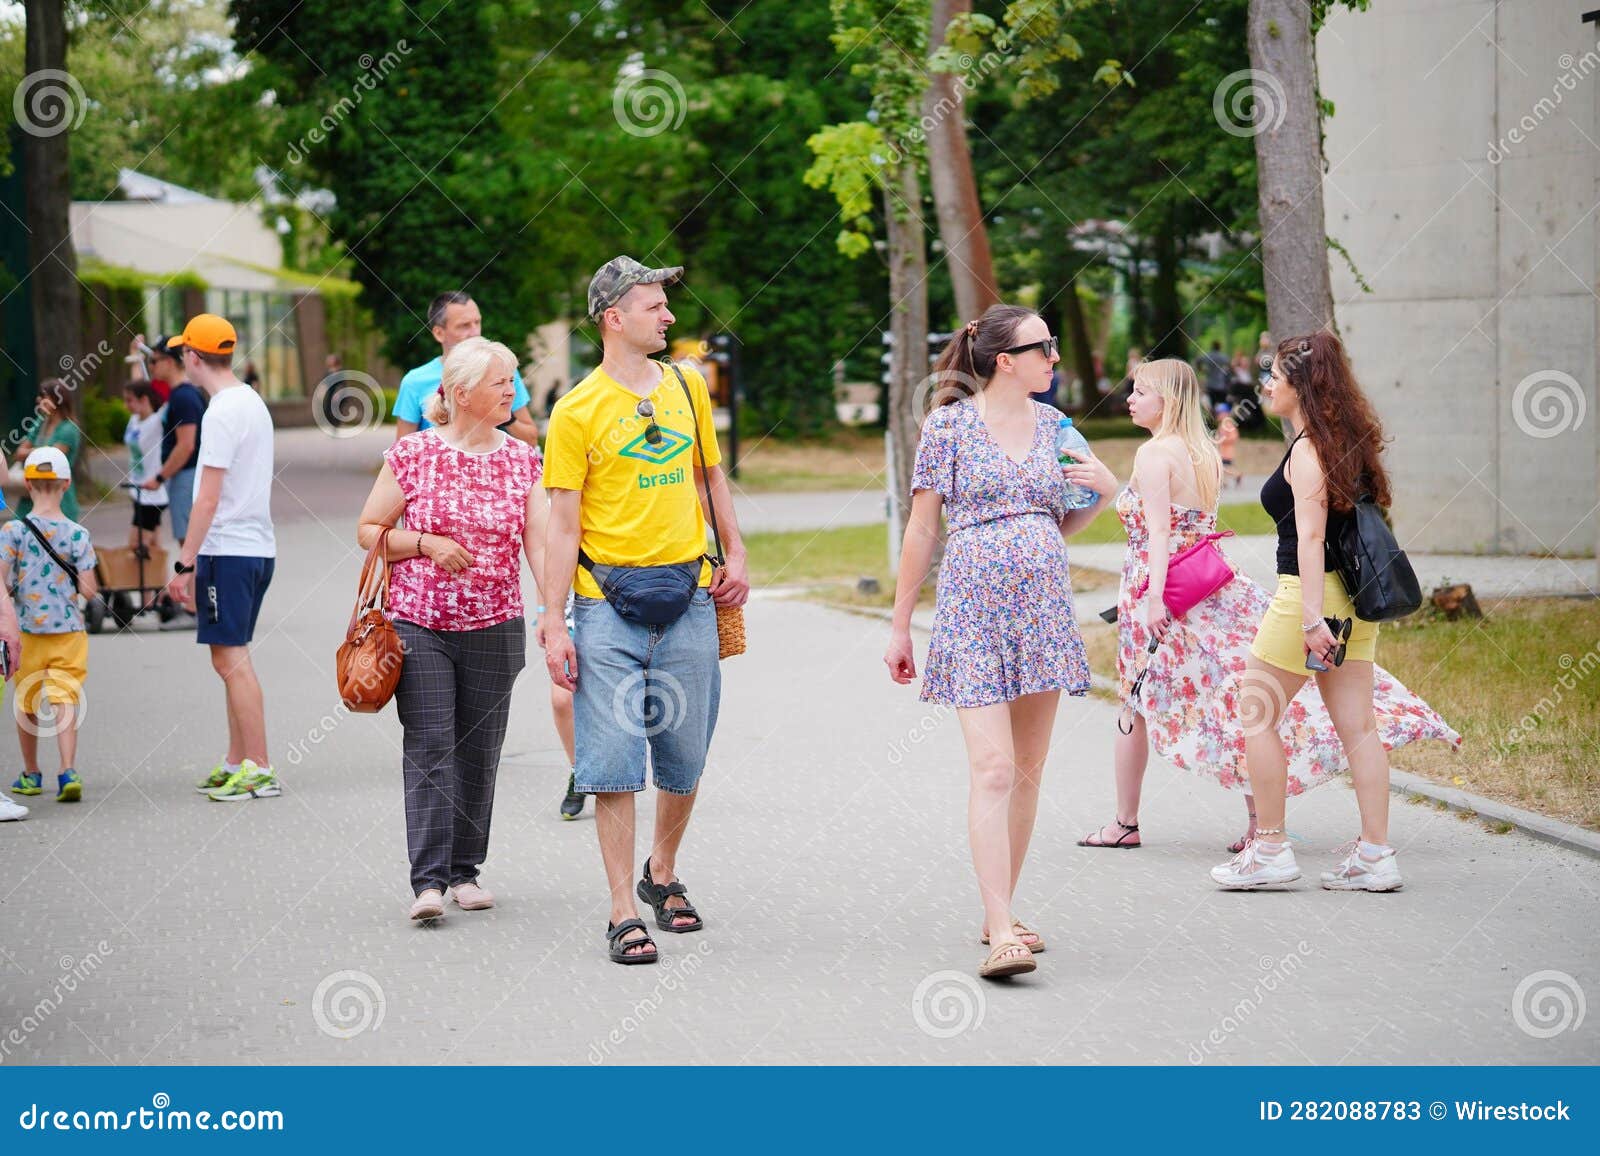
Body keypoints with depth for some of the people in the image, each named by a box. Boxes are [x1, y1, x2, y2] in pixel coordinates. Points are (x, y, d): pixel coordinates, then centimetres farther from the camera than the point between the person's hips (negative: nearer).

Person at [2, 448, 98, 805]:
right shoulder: (78, 535, -5)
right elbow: (89, 590, -6)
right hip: (69, 631, 0)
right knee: (64, 704, -3)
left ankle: (31, 775, 26)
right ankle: (68, 772, -18)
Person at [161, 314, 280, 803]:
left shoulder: (222, 413, -15)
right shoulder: (253, 402, 15)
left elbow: (209, 498, -18)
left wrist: (185, 563, -16)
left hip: (228, 550, -10)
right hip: (257, 546, 10)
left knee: (231, 658, -8)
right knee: (234, 657, 15)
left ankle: (259, 769, -8)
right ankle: (236, 763, 20)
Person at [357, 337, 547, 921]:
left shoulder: (522, 460, 5)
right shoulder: (413, 453, -2)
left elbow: (539, 544, -1)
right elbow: (368, 531, 4)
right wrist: (425, 544, -12)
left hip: (495, 628, 3)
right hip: (419, 625, -3)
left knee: (479, 753, 7)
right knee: (429, 747, -9)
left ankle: (465, 871, 18)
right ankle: (428, 880, -11)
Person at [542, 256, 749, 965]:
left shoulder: (687, 388, 10)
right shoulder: (577, 412, -5)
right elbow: (563, 525, -6)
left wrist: (735, 555, 12)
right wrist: (554, 622, -10)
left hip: (689, 595, 4)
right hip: (610, 603, -4)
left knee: (685, 758, 11)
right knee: (614, 762, -5)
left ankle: (663, 874, 34)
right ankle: (624, 915, 0)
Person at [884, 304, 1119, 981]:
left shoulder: (1054, 425, 12)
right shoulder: (949, 425, -4)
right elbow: (921, 528, -1)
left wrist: (1104, 492, 1)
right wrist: (900, 625, 0)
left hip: (1044, 607, 6)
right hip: (974, 609, -6)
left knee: (1028, 769, 8)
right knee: (993, 768, -14)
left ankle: (1000, 913, 20)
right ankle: (1001, 934, -18)